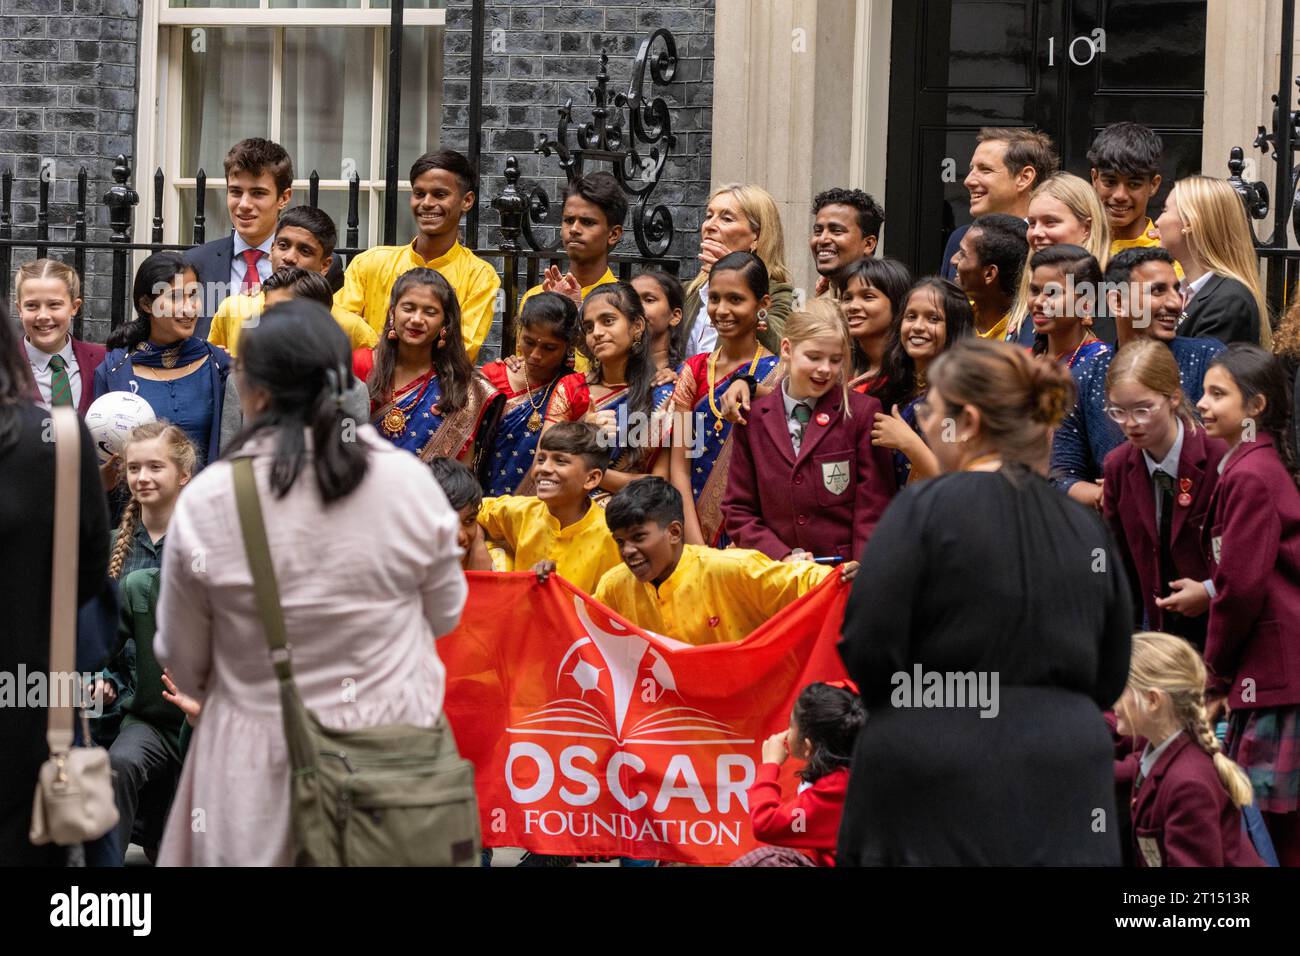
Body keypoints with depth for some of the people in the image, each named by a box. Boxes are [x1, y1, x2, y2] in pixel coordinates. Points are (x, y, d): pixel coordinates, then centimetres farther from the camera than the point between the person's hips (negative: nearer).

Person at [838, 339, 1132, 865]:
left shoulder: (924, 508, -8)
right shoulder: (1087, 527, 8)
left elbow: (868, 651, -10)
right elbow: (1108, 679, 13)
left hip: (937, 790, -4)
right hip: (1062, 783, 4)